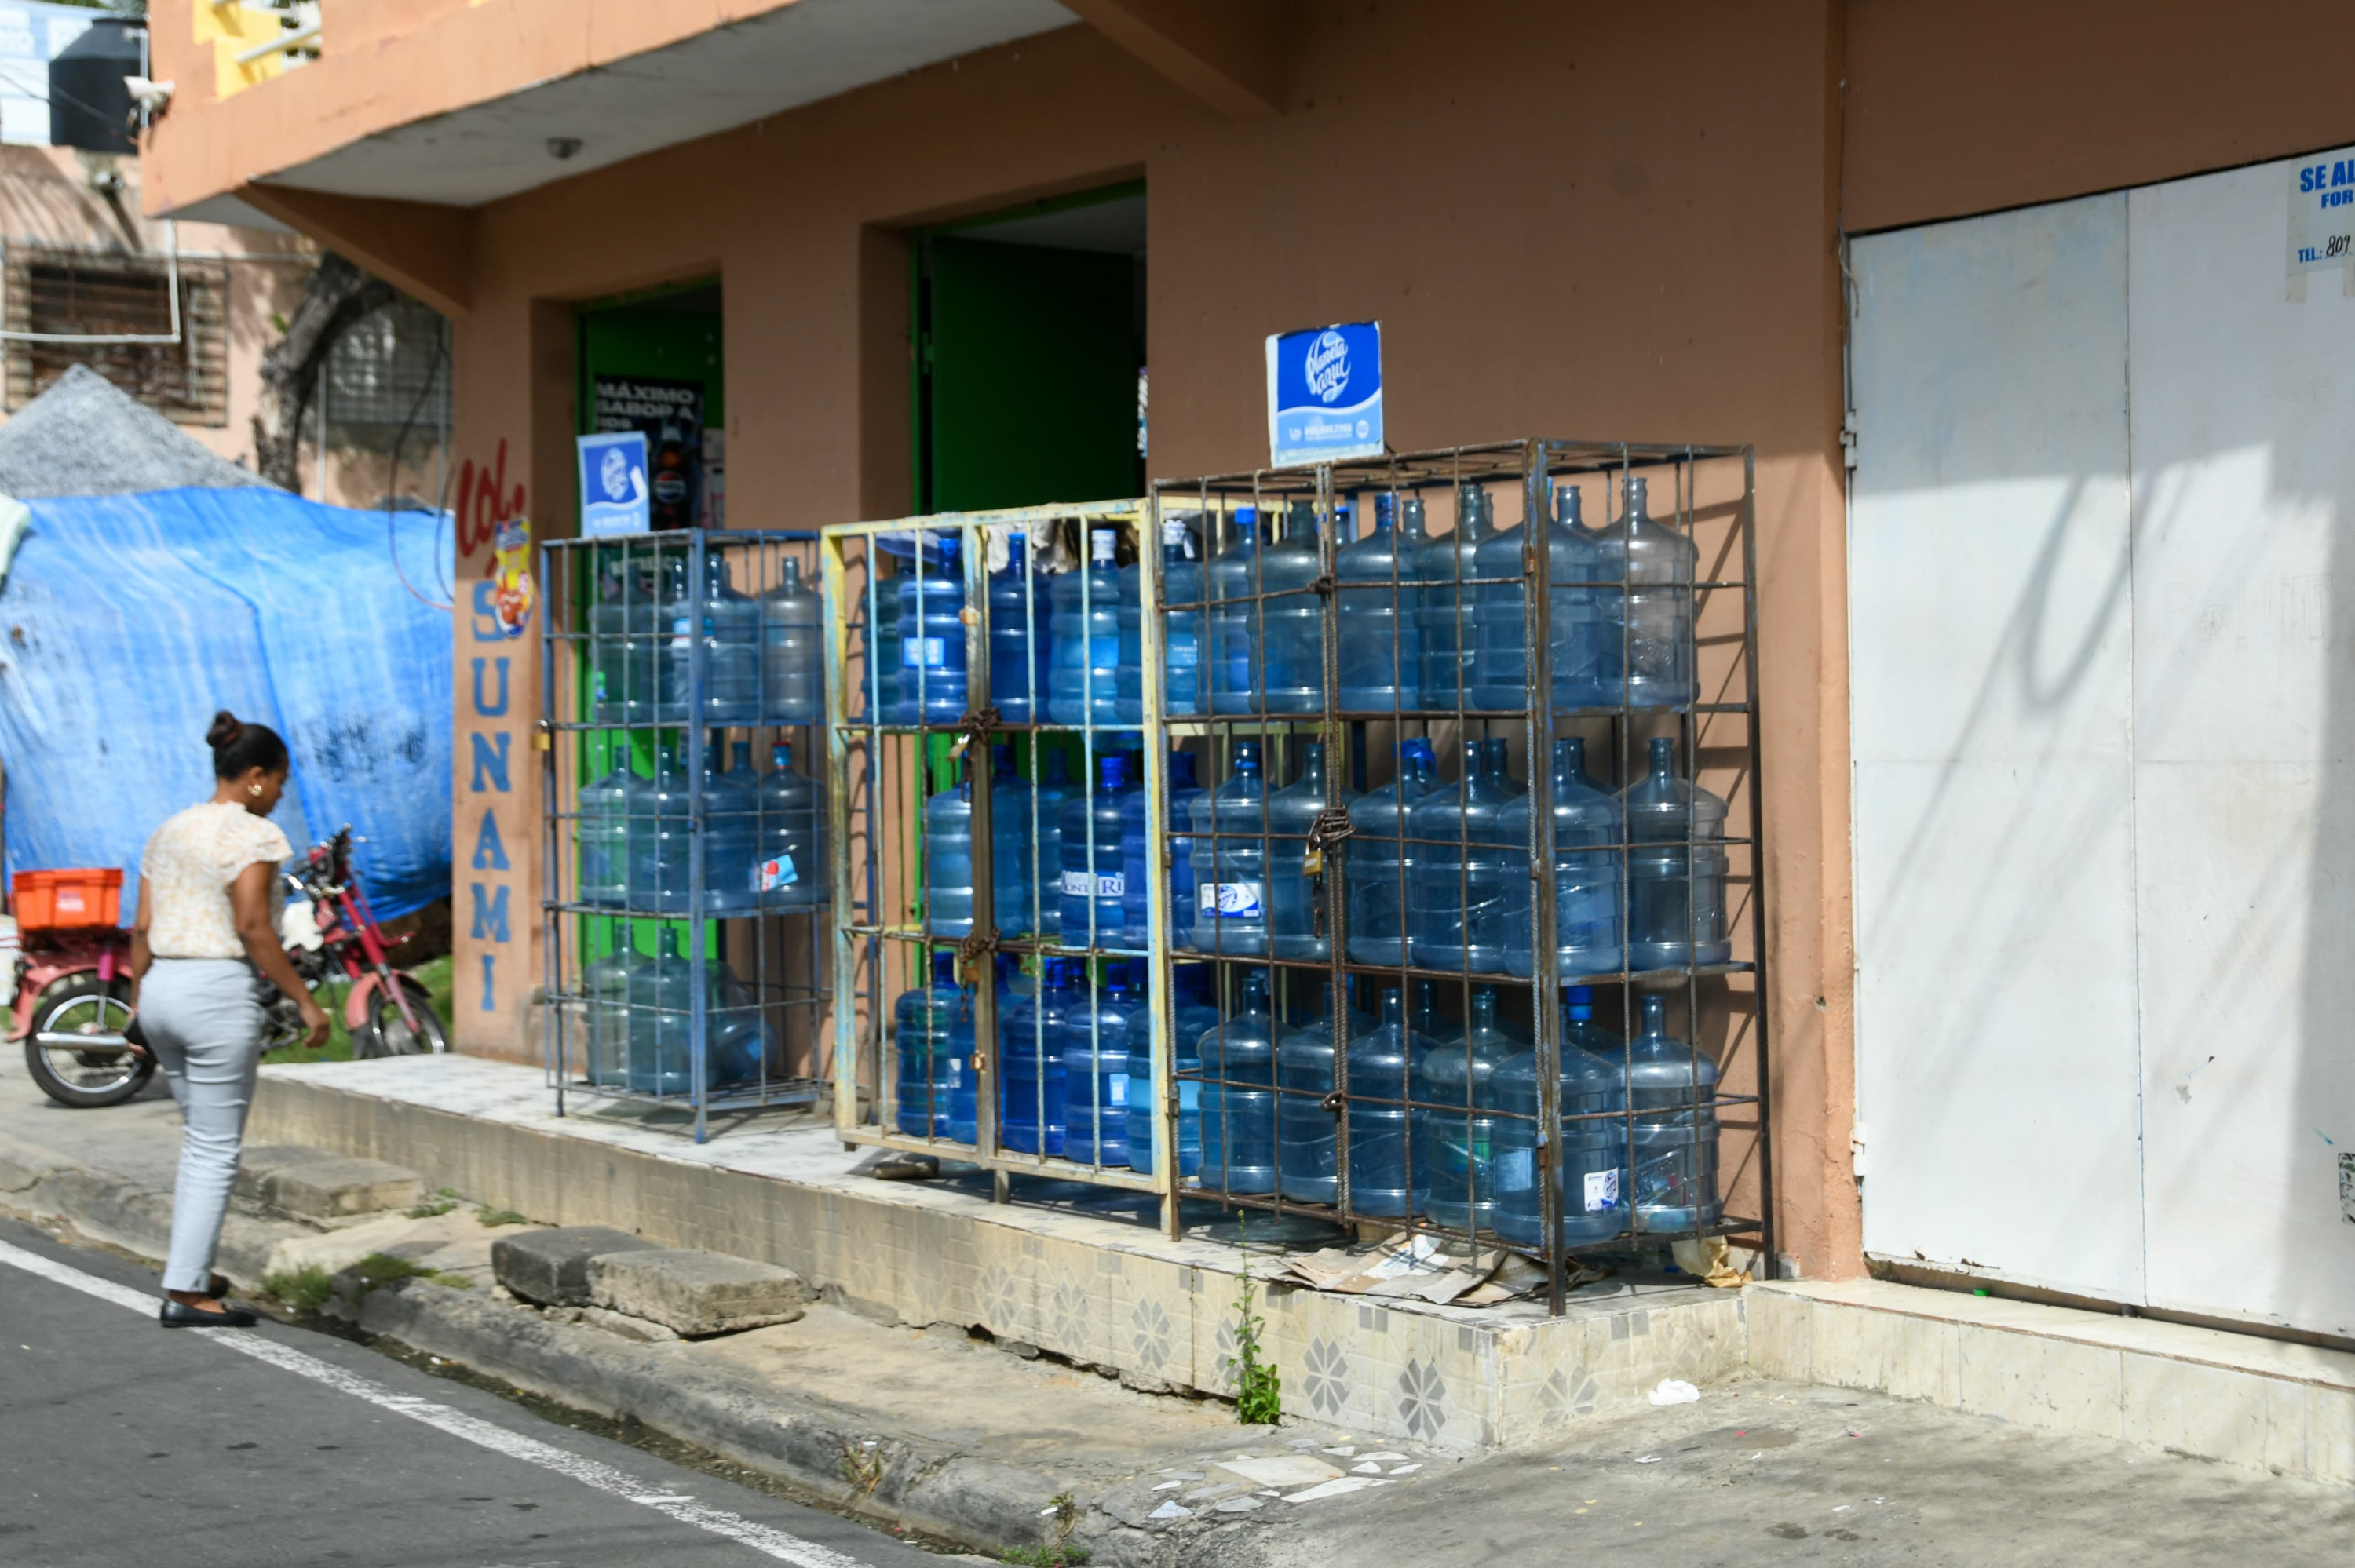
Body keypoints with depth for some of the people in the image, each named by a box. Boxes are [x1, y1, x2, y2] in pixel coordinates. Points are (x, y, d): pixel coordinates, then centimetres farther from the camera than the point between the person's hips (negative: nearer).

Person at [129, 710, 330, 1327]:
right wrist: (305, 1001, -12)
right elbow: (254, 930, -16)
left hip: (161, 987, 8)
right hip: (218, 990, -8)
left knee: (199, 1136, 21)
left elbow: (142, 928, 13)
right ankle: (186, 1292, 0)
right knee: (216, 1149, -1)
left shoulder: (168, 833, 14)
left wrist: (139, 1003, 19)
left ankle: (189, 1268, 26)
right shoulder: (252, 835, -8)